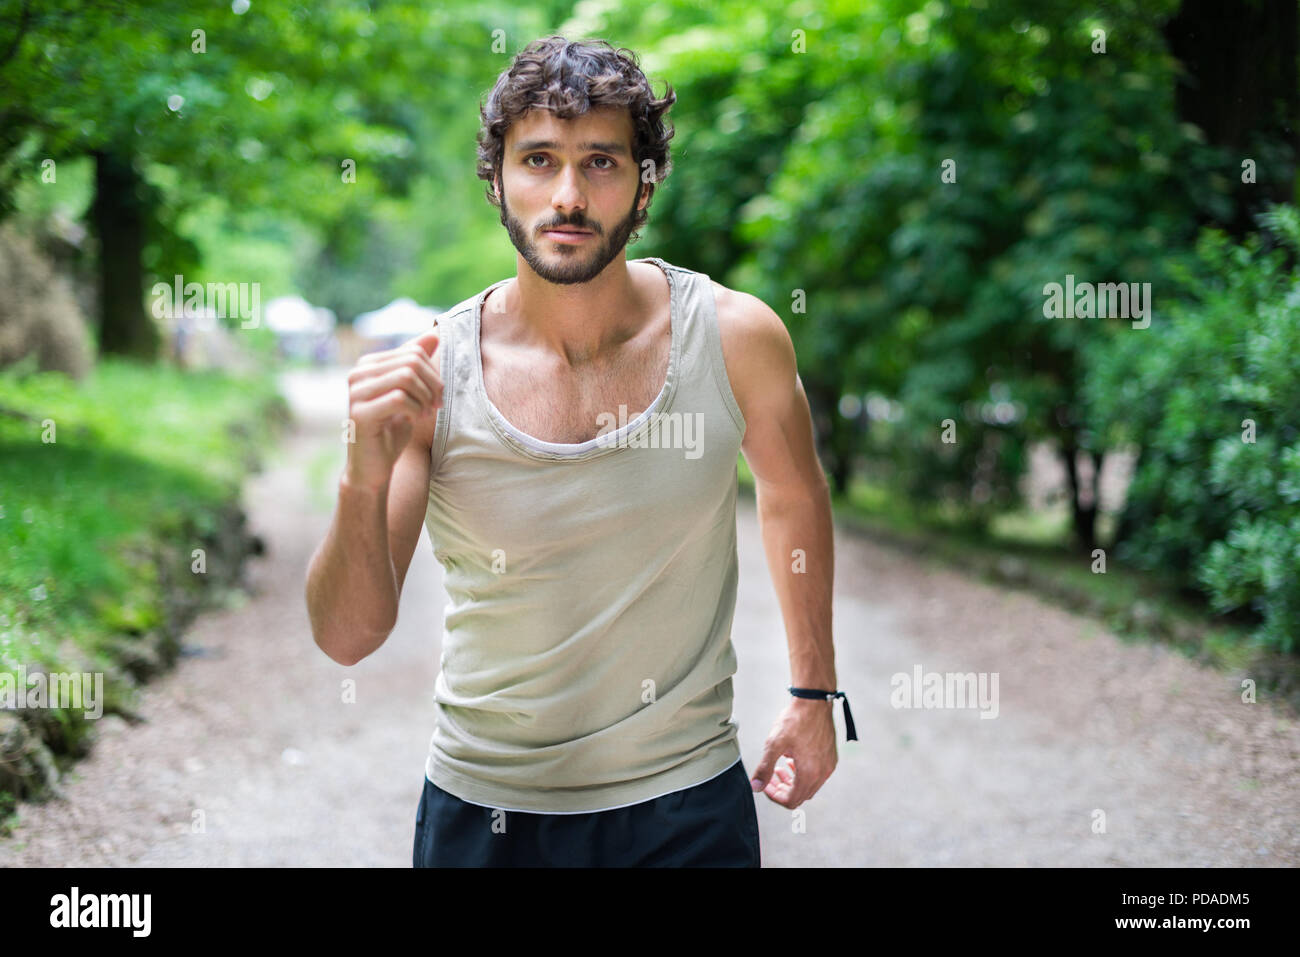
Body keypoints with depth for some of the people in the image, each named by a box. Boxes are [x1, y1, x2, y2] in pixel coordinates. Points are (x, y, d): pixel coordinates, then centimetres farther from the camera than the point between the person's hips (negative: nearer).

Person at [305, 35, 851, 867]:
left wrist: (816, 696, 13)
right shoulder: (425, 374, -14)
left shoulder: (737, 337, -12)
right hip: (483, 807, 0)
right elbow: (348, 637, -14)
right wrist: (365, 482, -32)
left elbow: (795, 494, 9)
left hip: (688, 805, 0)